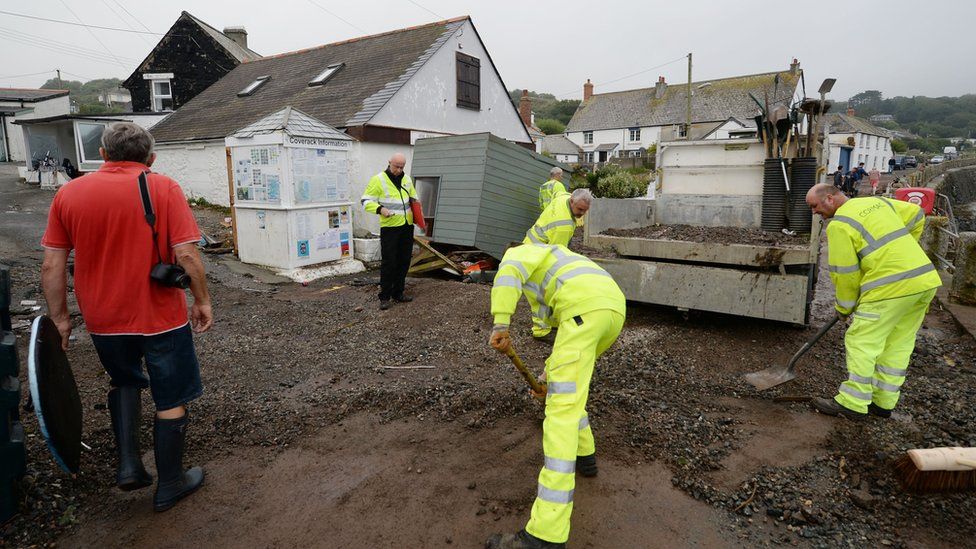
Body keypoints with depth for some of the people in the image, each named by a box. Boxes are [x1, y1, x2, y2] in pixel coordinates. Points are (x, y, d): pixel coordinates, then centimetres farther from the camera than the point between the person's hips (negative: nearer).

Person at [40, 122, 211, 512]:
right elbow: (187, 254, -17)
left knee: (124, 381, 31)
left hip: (102, 318, 4)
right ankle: (169, 486, 25)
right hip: (161, 317, -4)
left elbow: (51, 267, 0)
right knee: (171, 402, 12)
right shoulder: (163, 188, -11)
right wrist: (202, 301, -5)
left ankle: (128, 463, 23)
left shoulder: (67, 193, 0)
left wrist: (59, 317, 10)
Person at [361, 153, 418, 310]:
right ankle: (385, 297, 4)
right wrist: (380, 209, -23)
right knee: (389, 263, -5)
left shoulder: (407, 179, 13)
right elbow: (366, 201, -7)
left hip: (407, 226, 6)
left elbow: (414, 196, 28)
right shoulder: (378, 179, -5)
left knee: (404, 262, 10)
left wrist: (414, 202, 4)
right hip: (389, 227, -6)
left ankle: (398, 293, 22)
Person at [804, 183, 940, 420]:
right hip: (925, 278, 9)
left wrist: (844, 307, 7)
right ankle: (883, 402, 22)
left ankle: (852, 404, 4)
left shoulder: (839, 224, -8)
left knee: (861, 342, -1)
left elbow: (844, 272, -6)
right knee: (898, 344, 14)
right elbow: (916, 216, 28)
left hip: (891, 285, -9)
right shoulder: (878, 202, 16)